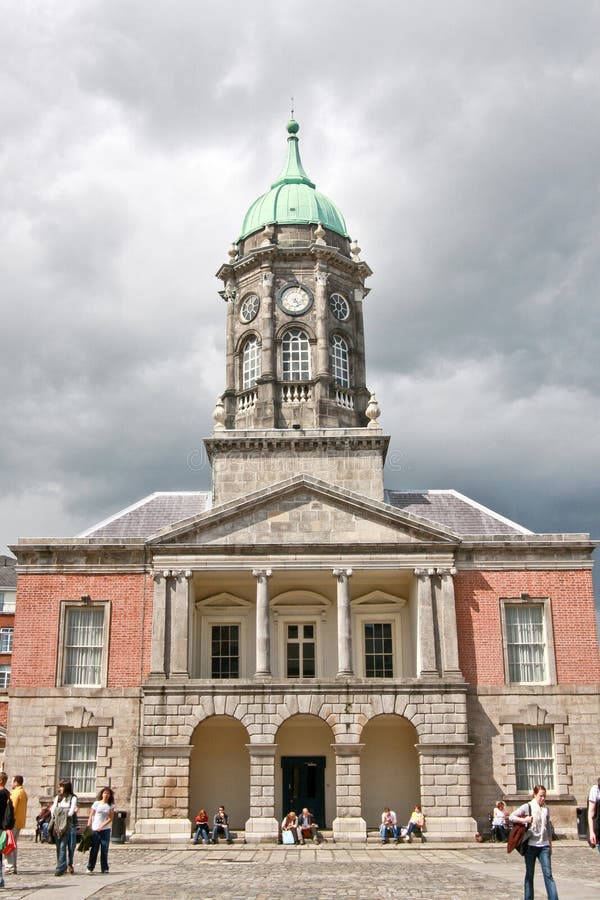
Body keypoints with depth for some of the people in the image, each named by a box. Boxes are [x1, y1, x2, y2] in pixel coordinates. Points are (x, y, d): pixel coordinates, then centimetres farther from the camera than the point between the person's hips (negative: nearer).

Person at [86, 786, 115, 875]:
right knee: (94, 850, -3)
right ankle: (90, 868, 4)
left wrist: (102, 826, -12)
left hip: (105, 830, 1)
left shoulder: (111, 805, 6)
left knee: (104, 850, 3)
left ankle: (104, 869, 10)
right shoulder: (96, 803, 3)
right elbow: (91, 816, 4)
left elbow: (110, 818, -1)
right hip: (95, 830, -1)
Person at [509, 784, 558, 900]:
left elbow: (549, 829, 18)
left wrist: (550, 845, 17)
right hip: (531, 845, -2)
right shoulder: (527, 807, -3)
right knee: (529, 874, 6)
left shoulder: (546, 809, 10)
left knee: (548, 874, -6)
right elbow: (512, 817, -7)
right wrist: (523, 820, -23)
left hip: (544, 846, 3)